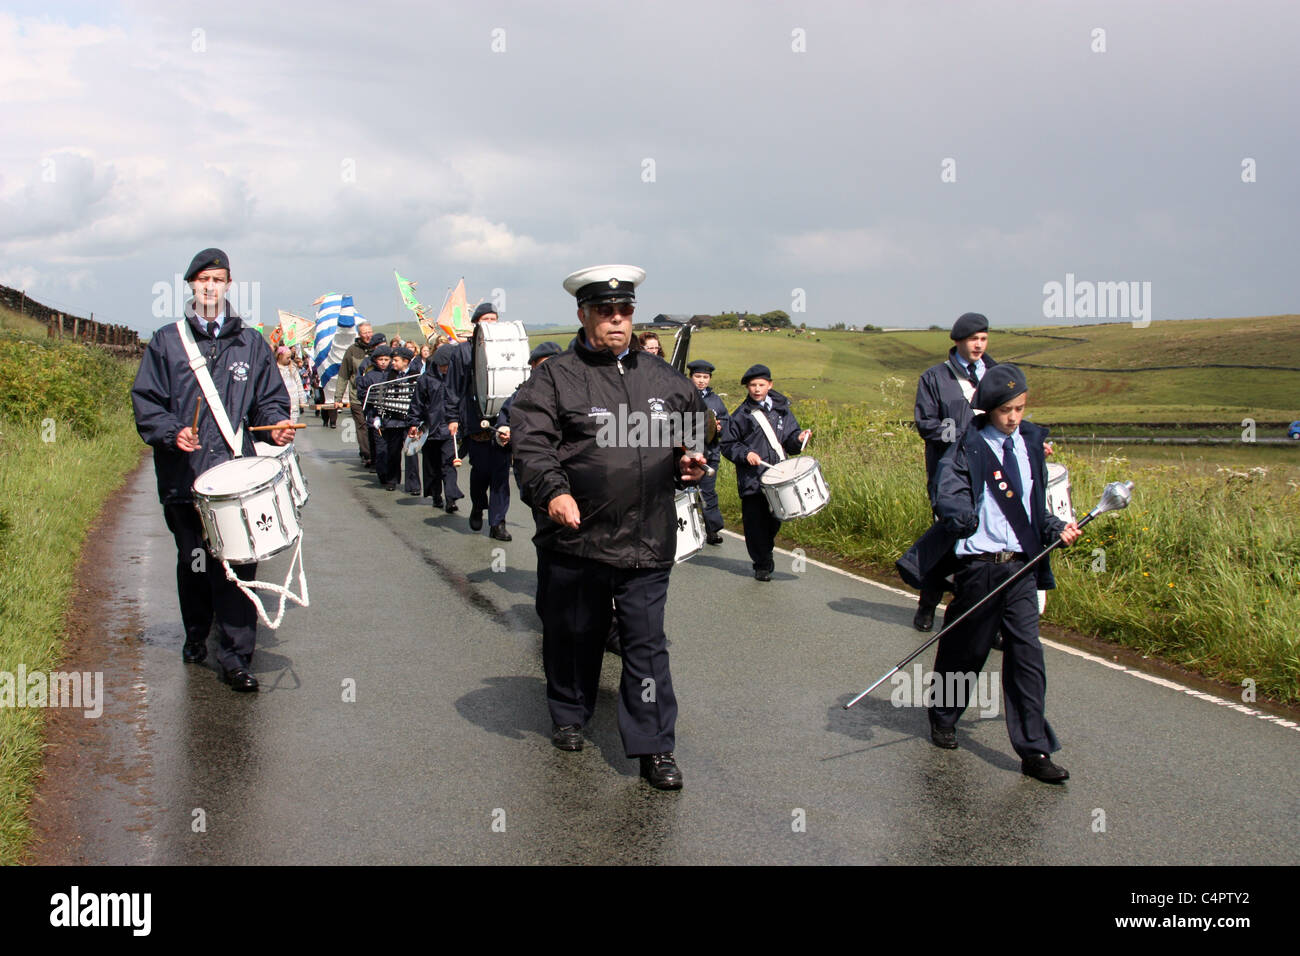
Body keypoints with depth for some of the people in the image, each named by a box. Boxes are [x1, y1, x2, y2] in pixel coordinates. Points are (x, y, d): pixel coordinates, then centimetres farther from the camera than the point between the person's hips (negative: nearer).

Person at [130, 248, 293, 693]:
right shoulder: (166, 342, 9)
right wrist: (172, 431, -13)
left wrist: (276, 423, -7)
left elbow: (270, 397, 15)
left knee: (238, 565, -8)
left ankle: (236, 658, -5)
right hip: (184, 475, 1)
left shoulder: (251, 343, 13)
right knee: (192, 562, 13)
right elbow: (145, 400, 4)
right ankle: (196, 637, 34)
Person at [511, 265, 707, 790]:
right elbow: (530, 444, -11)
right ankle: (568, 716, 38)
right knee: (573, 634, 14)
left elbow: (695, 427, 26)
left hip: (648, 542, 2)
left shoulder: (662, 377, 12)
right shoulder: (554, 378, -2)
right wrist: (552, 491, -27)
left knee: (647, 642, 2)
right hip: (576, 536, -2)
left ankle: (654, 747, 9)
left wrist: (690, 459, 5)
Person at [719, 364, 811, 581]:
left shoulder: (782, 409, 8)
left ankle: (766, 551, 35)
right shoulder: (740, 415, -1)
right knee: (755, 522, -1)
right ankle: (762, 565, 12)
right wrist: (745, 454, -13)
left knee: (774, 520, 9)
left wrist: (799, 439, -7)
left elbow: (789, 440, 14)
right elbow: (728, 445, 3)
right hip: (752, 480, -3)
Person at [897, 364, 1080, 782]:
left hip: (1022, 565, 4)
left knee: (1026, 652, -1)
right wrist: (961, 517, -37)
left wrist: (1058, 528, 3)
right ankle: (943, 717, 35)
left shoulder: (1031, 442, 10)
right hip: (979, 564, -4)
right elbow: (949, 494, -17)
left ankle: (1035, 751, 3)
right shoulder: (969, 448, -6)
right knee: (966, 649, 10)